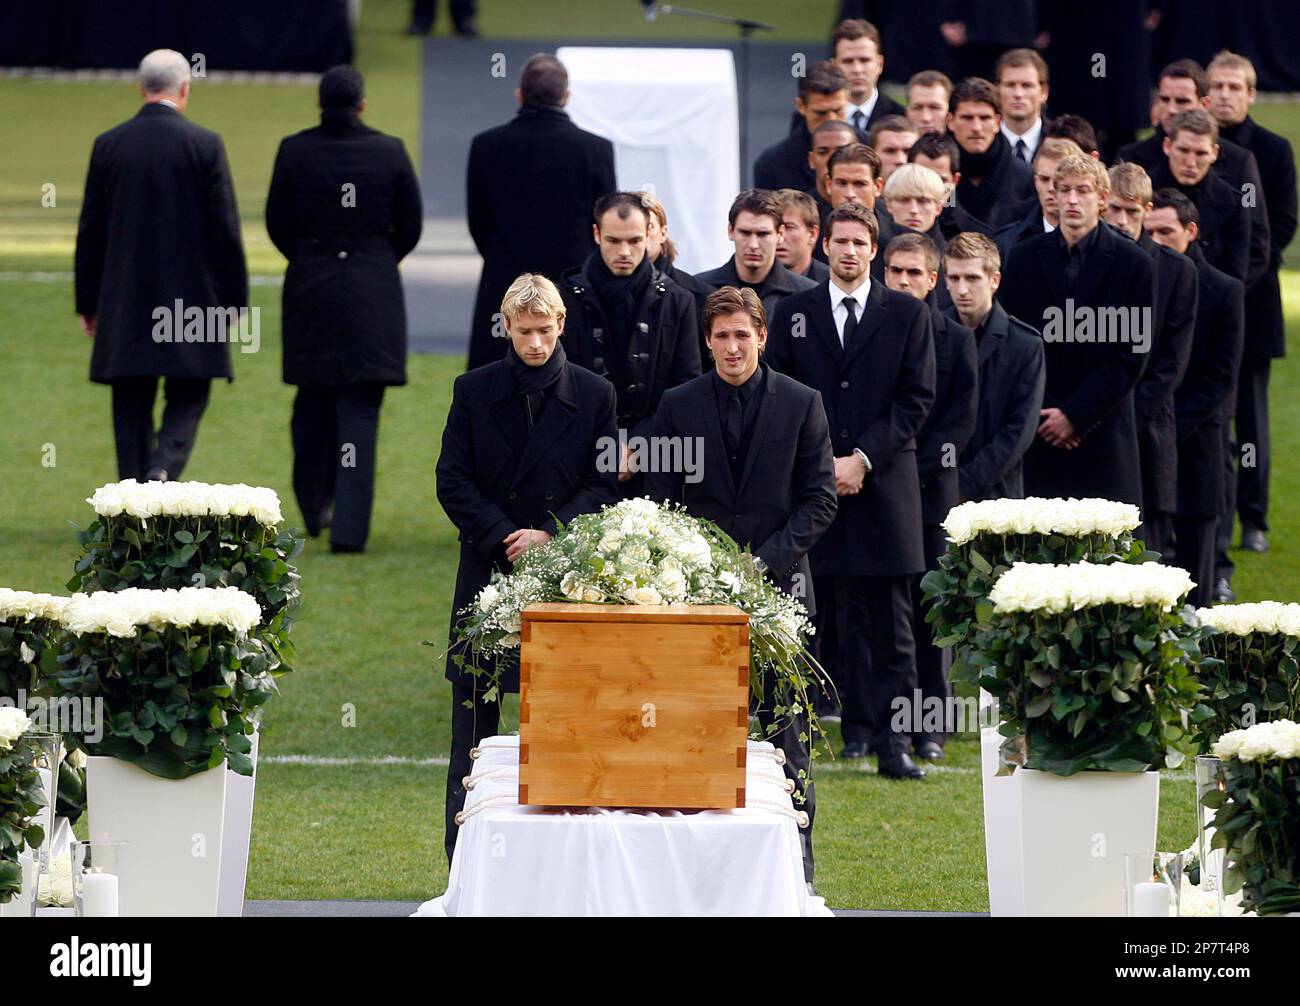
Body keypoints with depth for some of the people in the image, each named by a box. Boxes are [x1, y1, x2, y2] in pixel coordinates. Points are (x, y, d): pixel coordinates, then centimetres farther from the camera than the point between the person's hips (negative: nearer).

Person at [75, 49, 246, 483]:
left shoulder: (108, 145, 2)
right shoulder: (205, 145, -6)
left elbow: (90, 231, 5)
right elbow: (225, 230, -6)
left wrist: (88, 302, 12)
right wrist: (236, 301, 2)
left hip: (124, 302, 2)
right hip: (191, 297, -2)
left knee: (132, 404, 8)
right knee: (187, 397, 5)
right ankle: (163, 470, -19)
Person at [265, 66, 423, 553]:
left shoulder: (293, 150, -5)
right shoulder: (390, 152, -5)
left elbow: (277, 224, 3)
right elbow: (410, 226, 3)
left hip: (309, 293, 1)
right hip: (373, 294, -1)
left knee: (313, 403, 18)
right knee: (359, 412, -1)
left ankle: (314, 507, 31)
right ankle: (349, 528, -8)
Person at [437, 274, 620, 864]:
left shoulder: (592, 395, 4)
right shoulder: (475, 391, 5)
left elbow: (604, 484, 3)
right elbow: (452, 481, 2)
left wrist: (550, 535, -11)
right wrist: (503, 537, -10)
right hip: (487, 572, 1)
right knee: (475, 712, 3)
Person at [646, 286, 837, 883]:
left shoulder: (800, 404, 2)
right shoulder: (678, 406, 5)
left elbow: (820, 499, 0)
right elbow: (661, 500, 6)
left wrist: (766, 559, -11)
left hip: (778, 583, -1)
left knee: (785, 721, 2)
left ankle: (796, 855, 8)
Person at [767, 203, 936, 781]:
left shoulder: (907, 315, 7)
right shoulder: (793, 314, 10)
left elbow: (916, 399, 2)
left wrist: (863, 457, -9)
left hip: (886, 484, -1)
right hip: (815, 486, 1)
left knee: (890, 623, -2)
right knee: (838, 619, 1)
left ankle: (890, 741, -2)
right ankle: (858, 726, 7)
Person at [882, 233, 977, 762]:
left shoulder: (955, 338, 7)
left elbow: (961, 420, 2)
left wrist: (915, 470, -7)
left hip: (931, 487, -1)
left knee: (928, 611, -2)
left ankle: (929, 729, 1)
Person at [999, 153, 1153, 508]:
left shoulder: (1132, 263, 1)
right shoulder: (1024, 258, 8)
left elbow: (1132, 354, -3)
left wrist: (1076, 415, -8)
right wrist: (1036, 412, -4)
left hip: (1101, 431, -2)